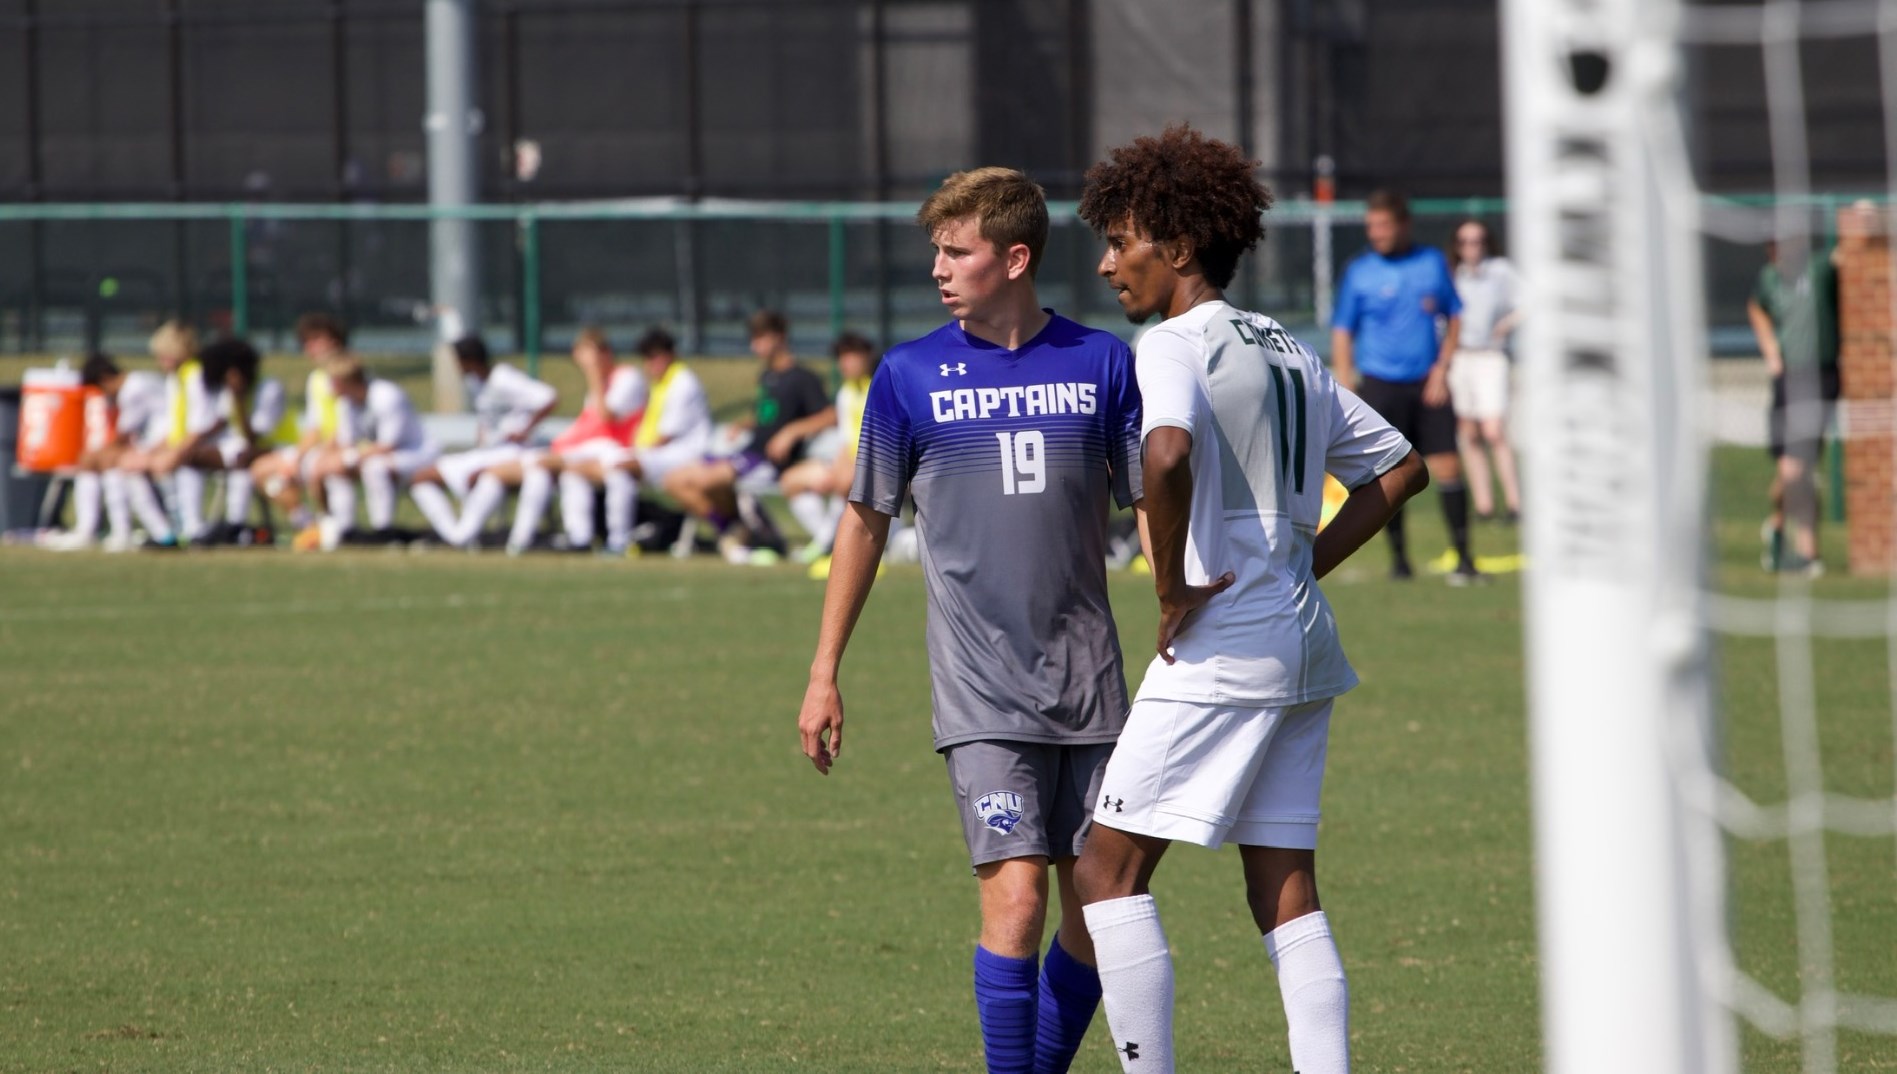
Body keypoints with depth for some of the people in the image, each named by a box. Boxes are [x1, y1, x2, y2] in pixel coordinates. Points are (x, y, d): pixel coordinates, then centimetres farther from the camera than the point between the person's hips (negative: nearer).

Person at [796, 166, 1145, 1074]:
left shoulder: (1101, 364, 2)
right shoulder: (910, 375, 0)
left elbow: (1151, 506, 8)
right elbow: (866, 521, 9)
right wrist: (824, 673, 8)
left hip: (1090, 678, 2)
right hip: (981, 692, -2)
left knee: (1098, 909, 4)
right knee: (1015, 896, -15)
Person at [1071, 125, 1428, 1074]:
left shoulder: (1174, 346, -10)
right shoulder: (1287, 352, 16)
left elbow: (1167, 456, -32)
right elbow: (1399, 468, 23)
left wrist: (1174, 590, -20)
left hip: (1222, 644, -9)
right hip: (1303, 642, 9)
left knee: (1109, 868, -3)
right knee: (1285, 892, 8)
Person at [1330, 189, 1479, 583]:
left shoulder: (1432, 263, 6)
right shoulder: (1359, 272, 1)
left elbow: (1454, 317, 13)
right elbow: (1342, 331, 3)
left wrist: (1442, 367, 0)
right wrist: (1345, 389, -5)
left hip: (1428, 385, 1)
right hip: (1380, 384, -1)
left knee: (1447, 468, -4)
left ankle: (1464, 558, 1)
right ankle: (1398, 557, 10)